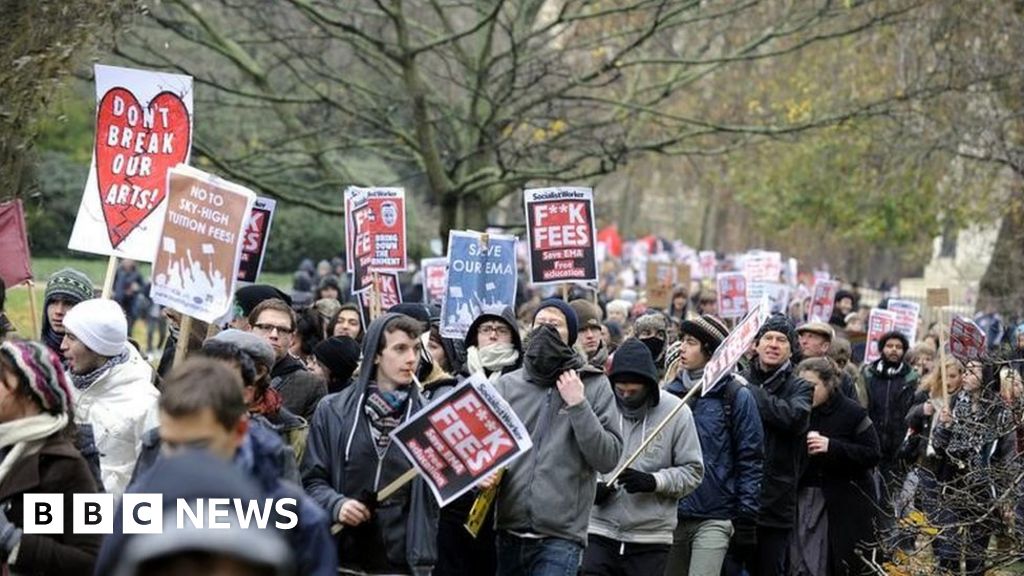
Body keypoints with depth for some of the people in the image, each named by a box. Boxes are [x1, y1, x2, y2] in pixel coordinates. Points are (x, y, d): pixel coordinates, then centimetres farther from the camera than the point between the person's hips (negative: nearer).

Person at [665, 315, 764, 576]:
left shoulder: (736, 395, -3)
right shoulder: (670, 392, 10)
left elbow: (750, 459, -4)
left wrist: (747, 518, -8)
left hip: (714, 518, -5)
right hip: (671, 515, 5)